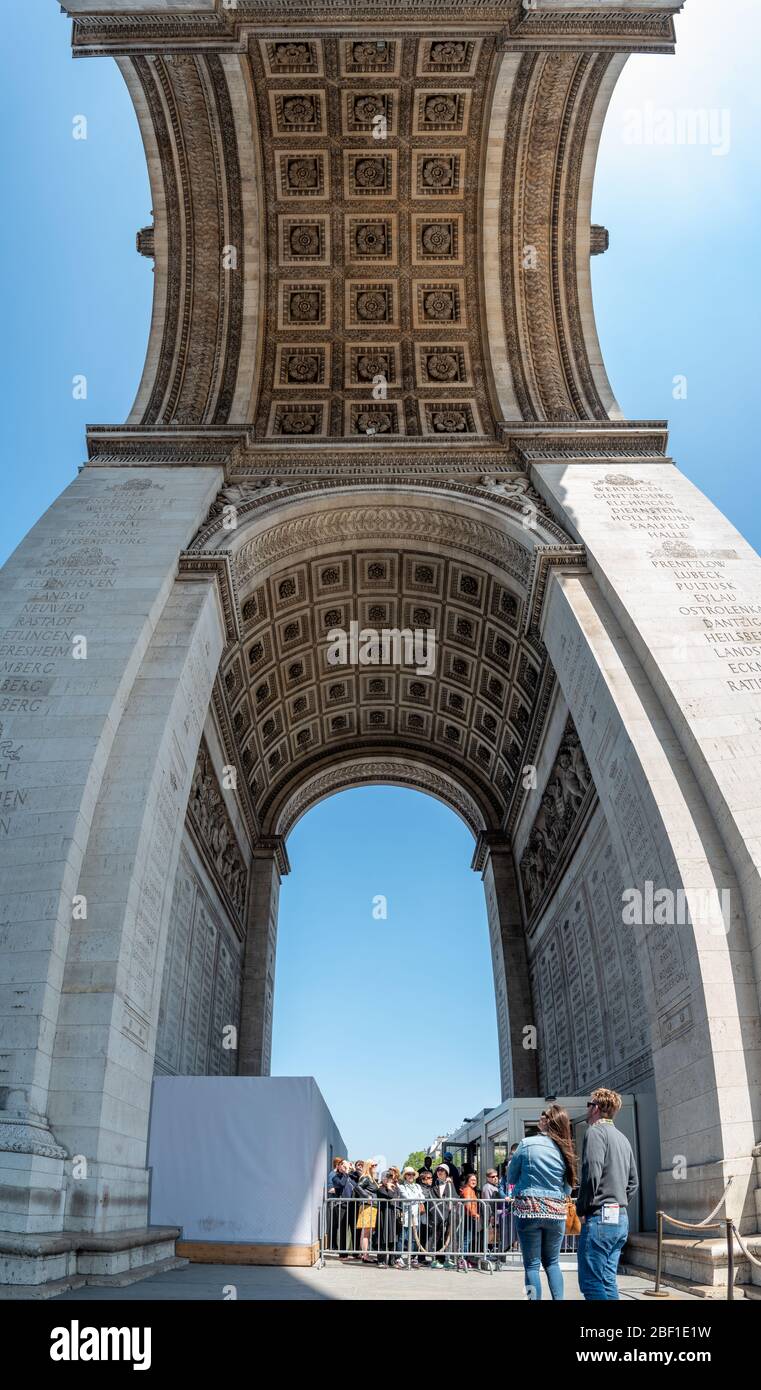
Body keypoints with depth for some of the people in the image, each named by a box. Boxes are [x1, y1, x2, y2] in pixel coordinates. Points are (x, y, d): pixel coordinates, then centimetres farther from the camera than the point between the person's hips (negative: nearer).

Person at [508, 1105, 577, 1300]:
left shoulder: (527, 1143, -9)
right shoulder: (565, 1149, 0)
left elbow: (511, 1177, 2)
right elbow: (568, 1189, 8)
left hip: (528, 1209, -3)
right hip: (556, 1212, 3)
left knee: (532, 1264, 7)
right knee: (552, 1262, 19)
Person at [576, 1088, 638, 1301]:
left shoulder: (596, 1132, -10)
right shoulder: (622, 1138, 17)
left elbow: (592, 1175, -19)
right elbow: (633, 1181, 20)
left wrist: (581, 1210, -9)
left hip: (600, 1218, -9)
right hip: (621, 1219, 9)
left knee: (591, 1282, -4)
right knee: (607, 1281, 14)